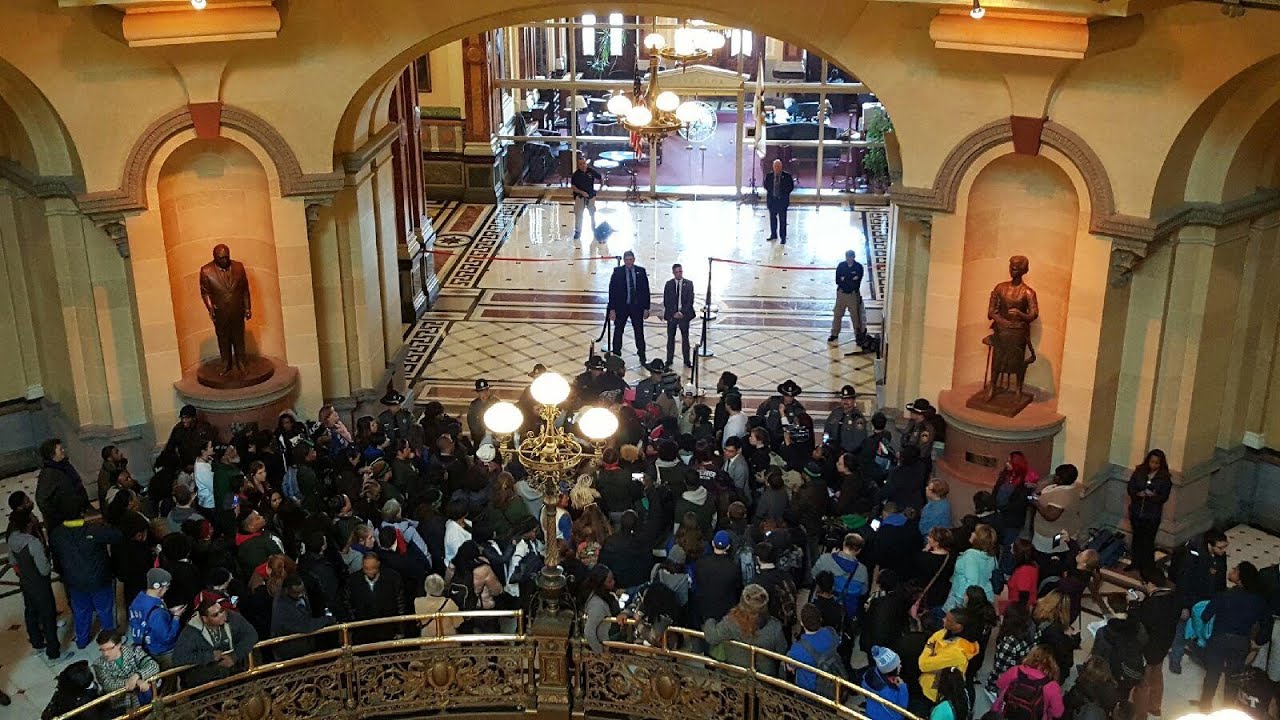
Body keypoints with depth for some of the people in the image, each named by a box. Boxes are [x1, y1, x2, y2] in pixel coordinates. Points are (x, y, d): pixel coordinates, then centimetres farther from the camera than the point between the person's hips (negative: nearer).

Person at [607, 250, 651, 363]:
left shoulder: (641, 271, 0)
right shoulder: (617, 272, -4)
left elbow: (646, 290, 3)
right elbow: (612, 291, -3)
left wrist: (646, 308, -2)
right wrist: (612, 309, -8)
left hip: (637, 307, 1)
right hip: (621, 307, -1)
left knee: (639, 333, 9)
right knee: (618, 332, 5)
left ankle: (642, 358, 18)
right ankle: (616, 357, 16)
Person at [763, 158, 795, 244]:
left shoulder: (787, 176, -3)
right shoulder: (769, 176, 5)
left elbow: (791, 186, 1)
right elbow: (766, 185, 15)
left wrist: (785, 193, -6)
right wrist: (769, 193, 4)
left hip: (782, 200, -3)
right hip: (772, 199, 3)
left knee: (782, 219, -2)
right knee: (772, 218, 12)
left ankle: (783, 237, 4)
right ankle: (773, 234, 26)